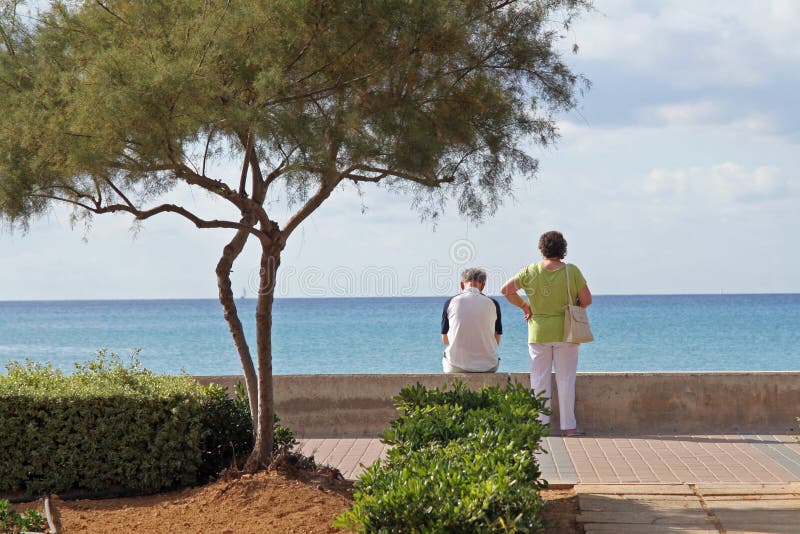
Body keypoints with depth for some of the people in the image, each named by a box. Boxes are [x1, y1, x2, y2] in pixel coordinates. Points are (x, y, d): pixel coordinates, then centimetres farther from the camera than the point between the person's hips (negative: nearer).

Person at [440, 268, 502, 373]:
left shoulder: (450, 302, 0)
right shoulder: (492, 303, 1)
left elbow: (445, 340, 10)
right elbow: (497, 341, 8)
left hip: (456, 367, -1)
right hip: (487, 366, 1)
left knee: (445, 360, 32)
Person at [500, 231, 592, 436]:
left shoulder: (531, 272, -5)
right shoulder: (572, 271, -9)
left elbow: (506, 290, -1)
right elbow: (587, 299, -7)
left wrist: (524, 306, 10)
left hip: (538, 333, 1)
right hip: (565, 332, -1)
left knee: (539, 379, 8)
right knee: (566, 379, 5)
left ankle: (541, 423, 7)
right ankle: (568, 425, 6)